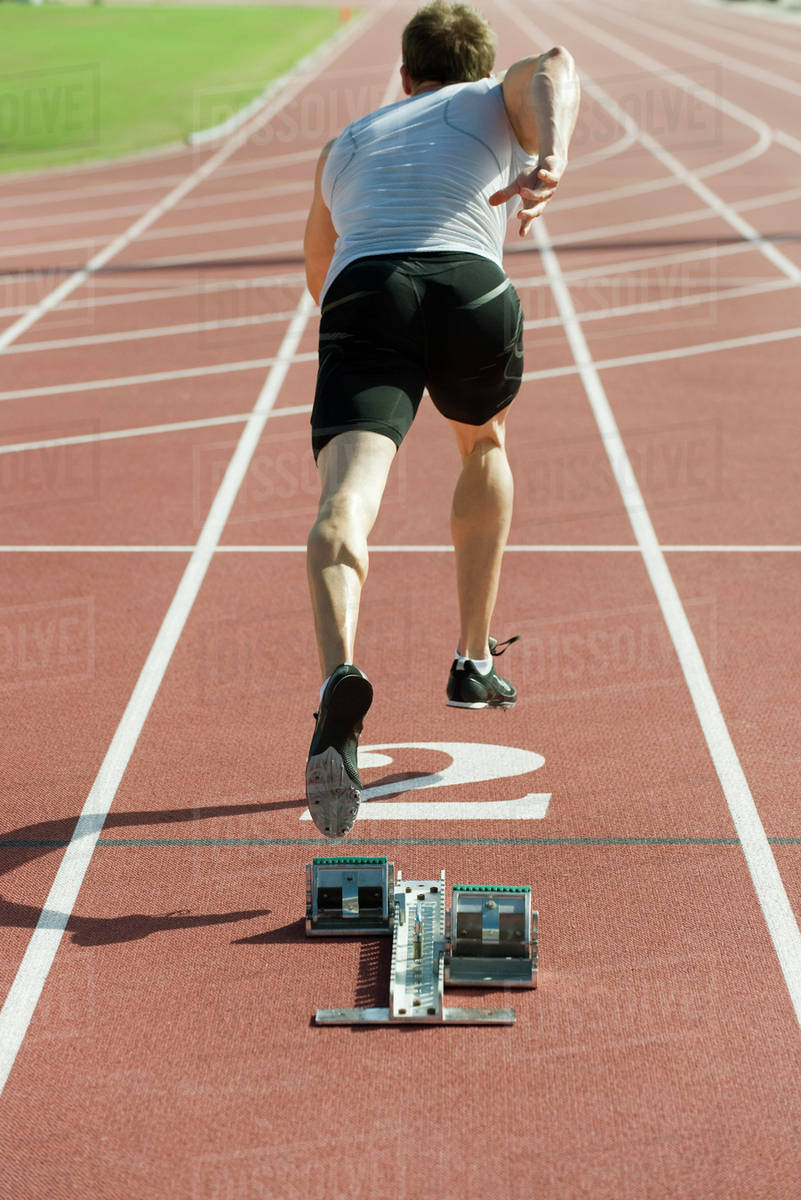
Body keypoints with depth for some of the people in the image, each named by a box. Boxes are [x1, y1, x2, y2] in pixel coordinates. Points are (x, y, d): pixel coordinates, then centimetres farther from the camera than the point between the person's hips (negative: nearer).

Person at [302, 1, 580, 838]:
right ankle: (474, 663, 34)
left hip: (362, 296, 0)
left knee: (345, 499, -19)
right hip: (472, 292, 0)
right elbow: (554, 68, 3)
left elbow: (319, 276, 49)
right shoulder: (499, 100, 29)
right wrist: (553, 157, -17)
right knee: (482, 446, 31)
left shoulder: (345, 146, 38)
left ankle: (339, 677, -48)